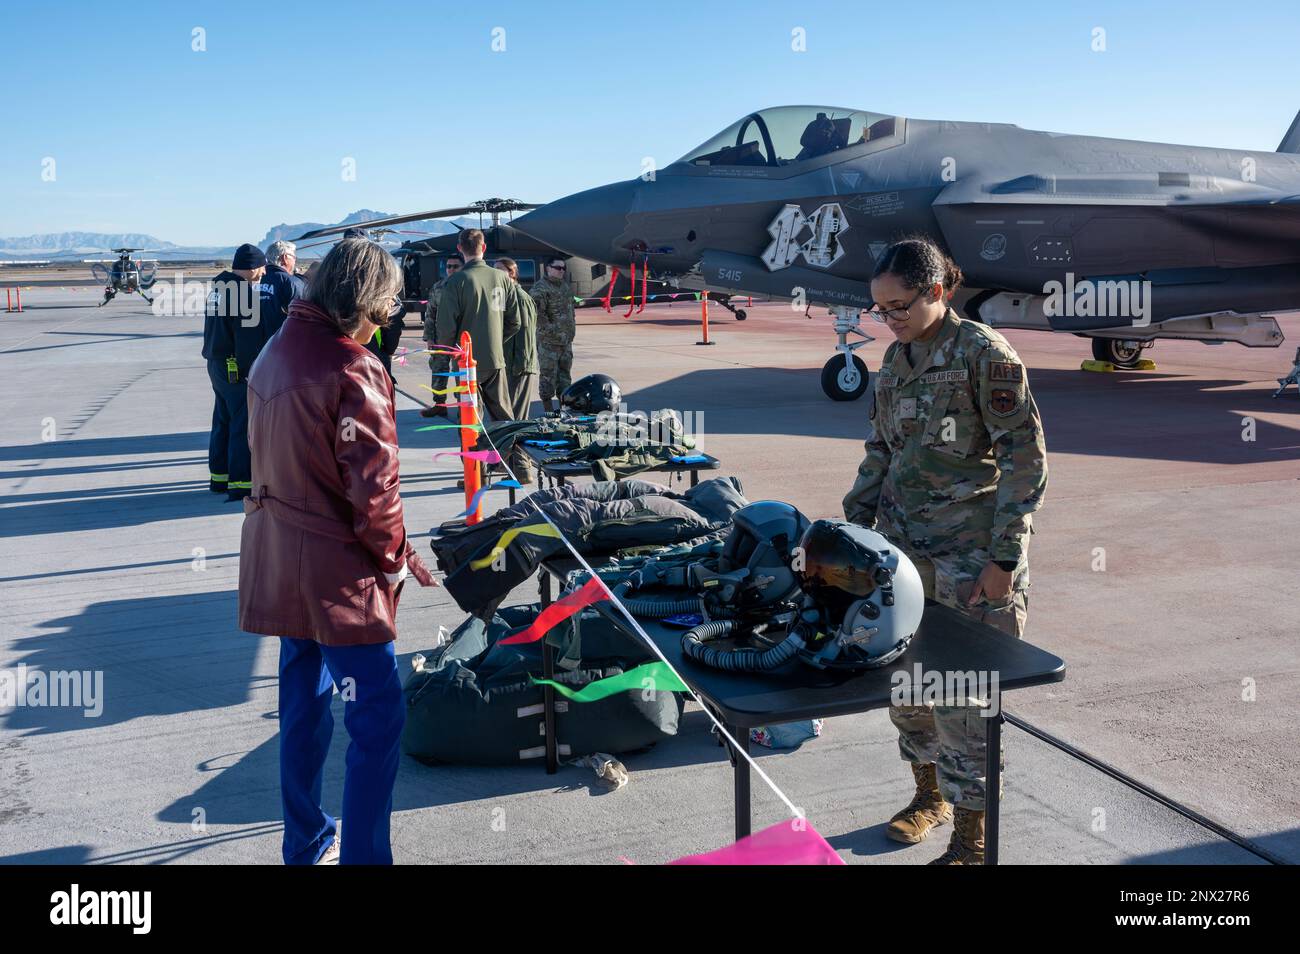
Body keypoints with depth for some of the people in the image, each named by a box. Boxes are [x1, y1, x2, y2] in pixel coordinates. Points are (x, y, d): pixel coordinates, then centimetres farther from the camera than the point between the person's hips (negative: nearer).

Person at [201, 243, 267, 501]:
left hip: (216, 364, 10)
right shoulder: (244, 290, -18)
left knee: (223, 421, 17)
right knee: (244, 424, -5)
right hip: (237, 367, -10)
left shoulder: (218, 287, 13)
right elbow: (250, 337, -21)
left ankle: (219, 476, 26)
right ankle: (241, 483, -4)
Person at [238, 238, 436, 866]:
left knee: (303, 706, 20)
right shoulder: (353, 370, -18)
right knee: (377, 721, 0)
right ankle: (363, 856, 4)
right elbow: (372, 485, -20)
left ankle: (305, 843, 34)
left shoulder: (275, 353, 8)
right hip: (339, 574, -9)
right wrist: (395, 557, -4)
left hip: (278, 565, 9)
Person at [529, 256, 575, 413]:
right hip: (548, 341, -8)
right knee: (548, 373, -4)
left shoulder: (565, 286, 17)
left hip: (566, 339, 8)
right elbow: (536, 312, -20)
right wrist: (549, 329, -20)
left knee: (565, 371, 14)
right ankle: (548, 408, 2)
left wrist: (572, 328, 17)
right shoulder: (540, 288, -11)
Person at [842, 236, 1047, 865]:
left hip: (969, 555, -6)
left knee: (961, 695, -2)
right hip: (904, 548, 7)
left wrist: (1004, 557, -15)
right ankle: (929, 797, 36)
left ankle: (971, 841, 13)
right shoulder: (895, 359, 11)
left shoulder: (983, 352, -10)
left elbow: (1025, 458, -12)